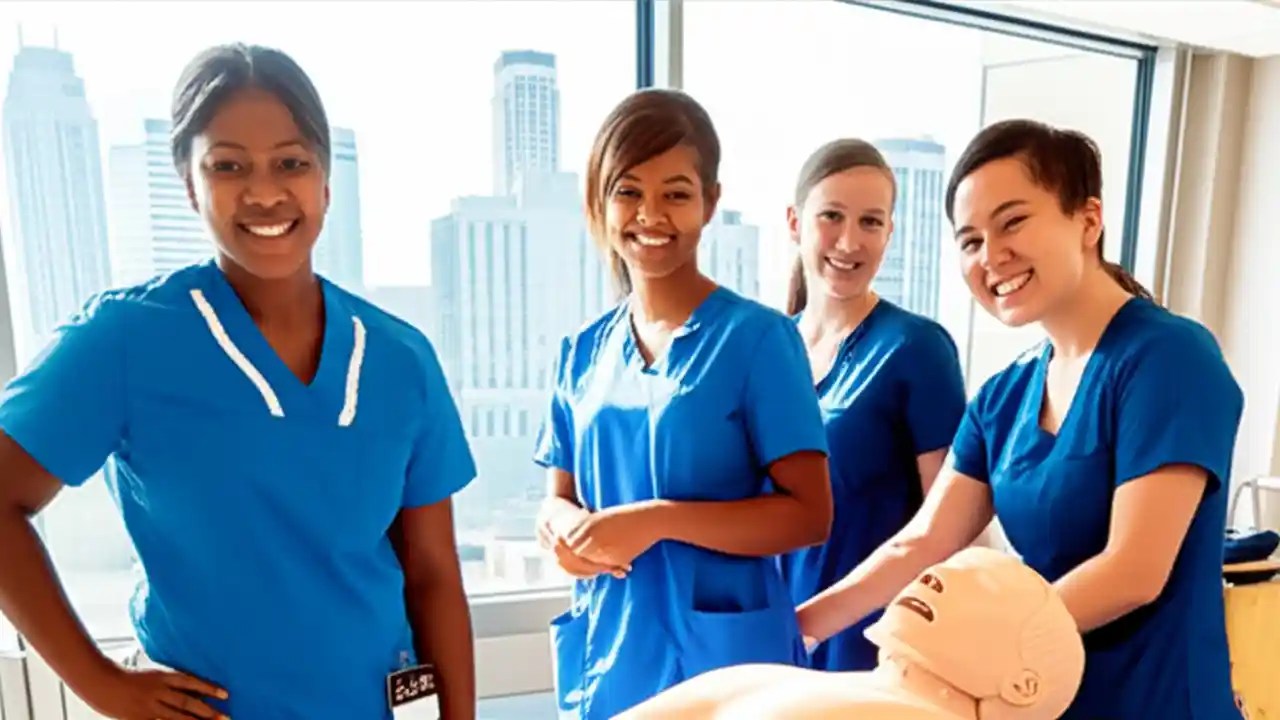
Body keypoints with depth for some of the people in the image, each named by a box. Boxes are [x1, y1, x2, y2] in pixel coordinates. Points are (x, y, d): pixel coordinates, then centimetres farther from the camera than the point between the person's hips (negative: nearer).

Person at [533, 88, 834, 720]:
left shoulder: (758, 336, -11)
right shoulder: (582, 352, 3)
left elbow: (809, 514, -13)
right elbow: (558, 498, 9)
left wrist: (657, 518, -22)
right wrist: (567, 530, -13)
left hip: (723, 659, -4)